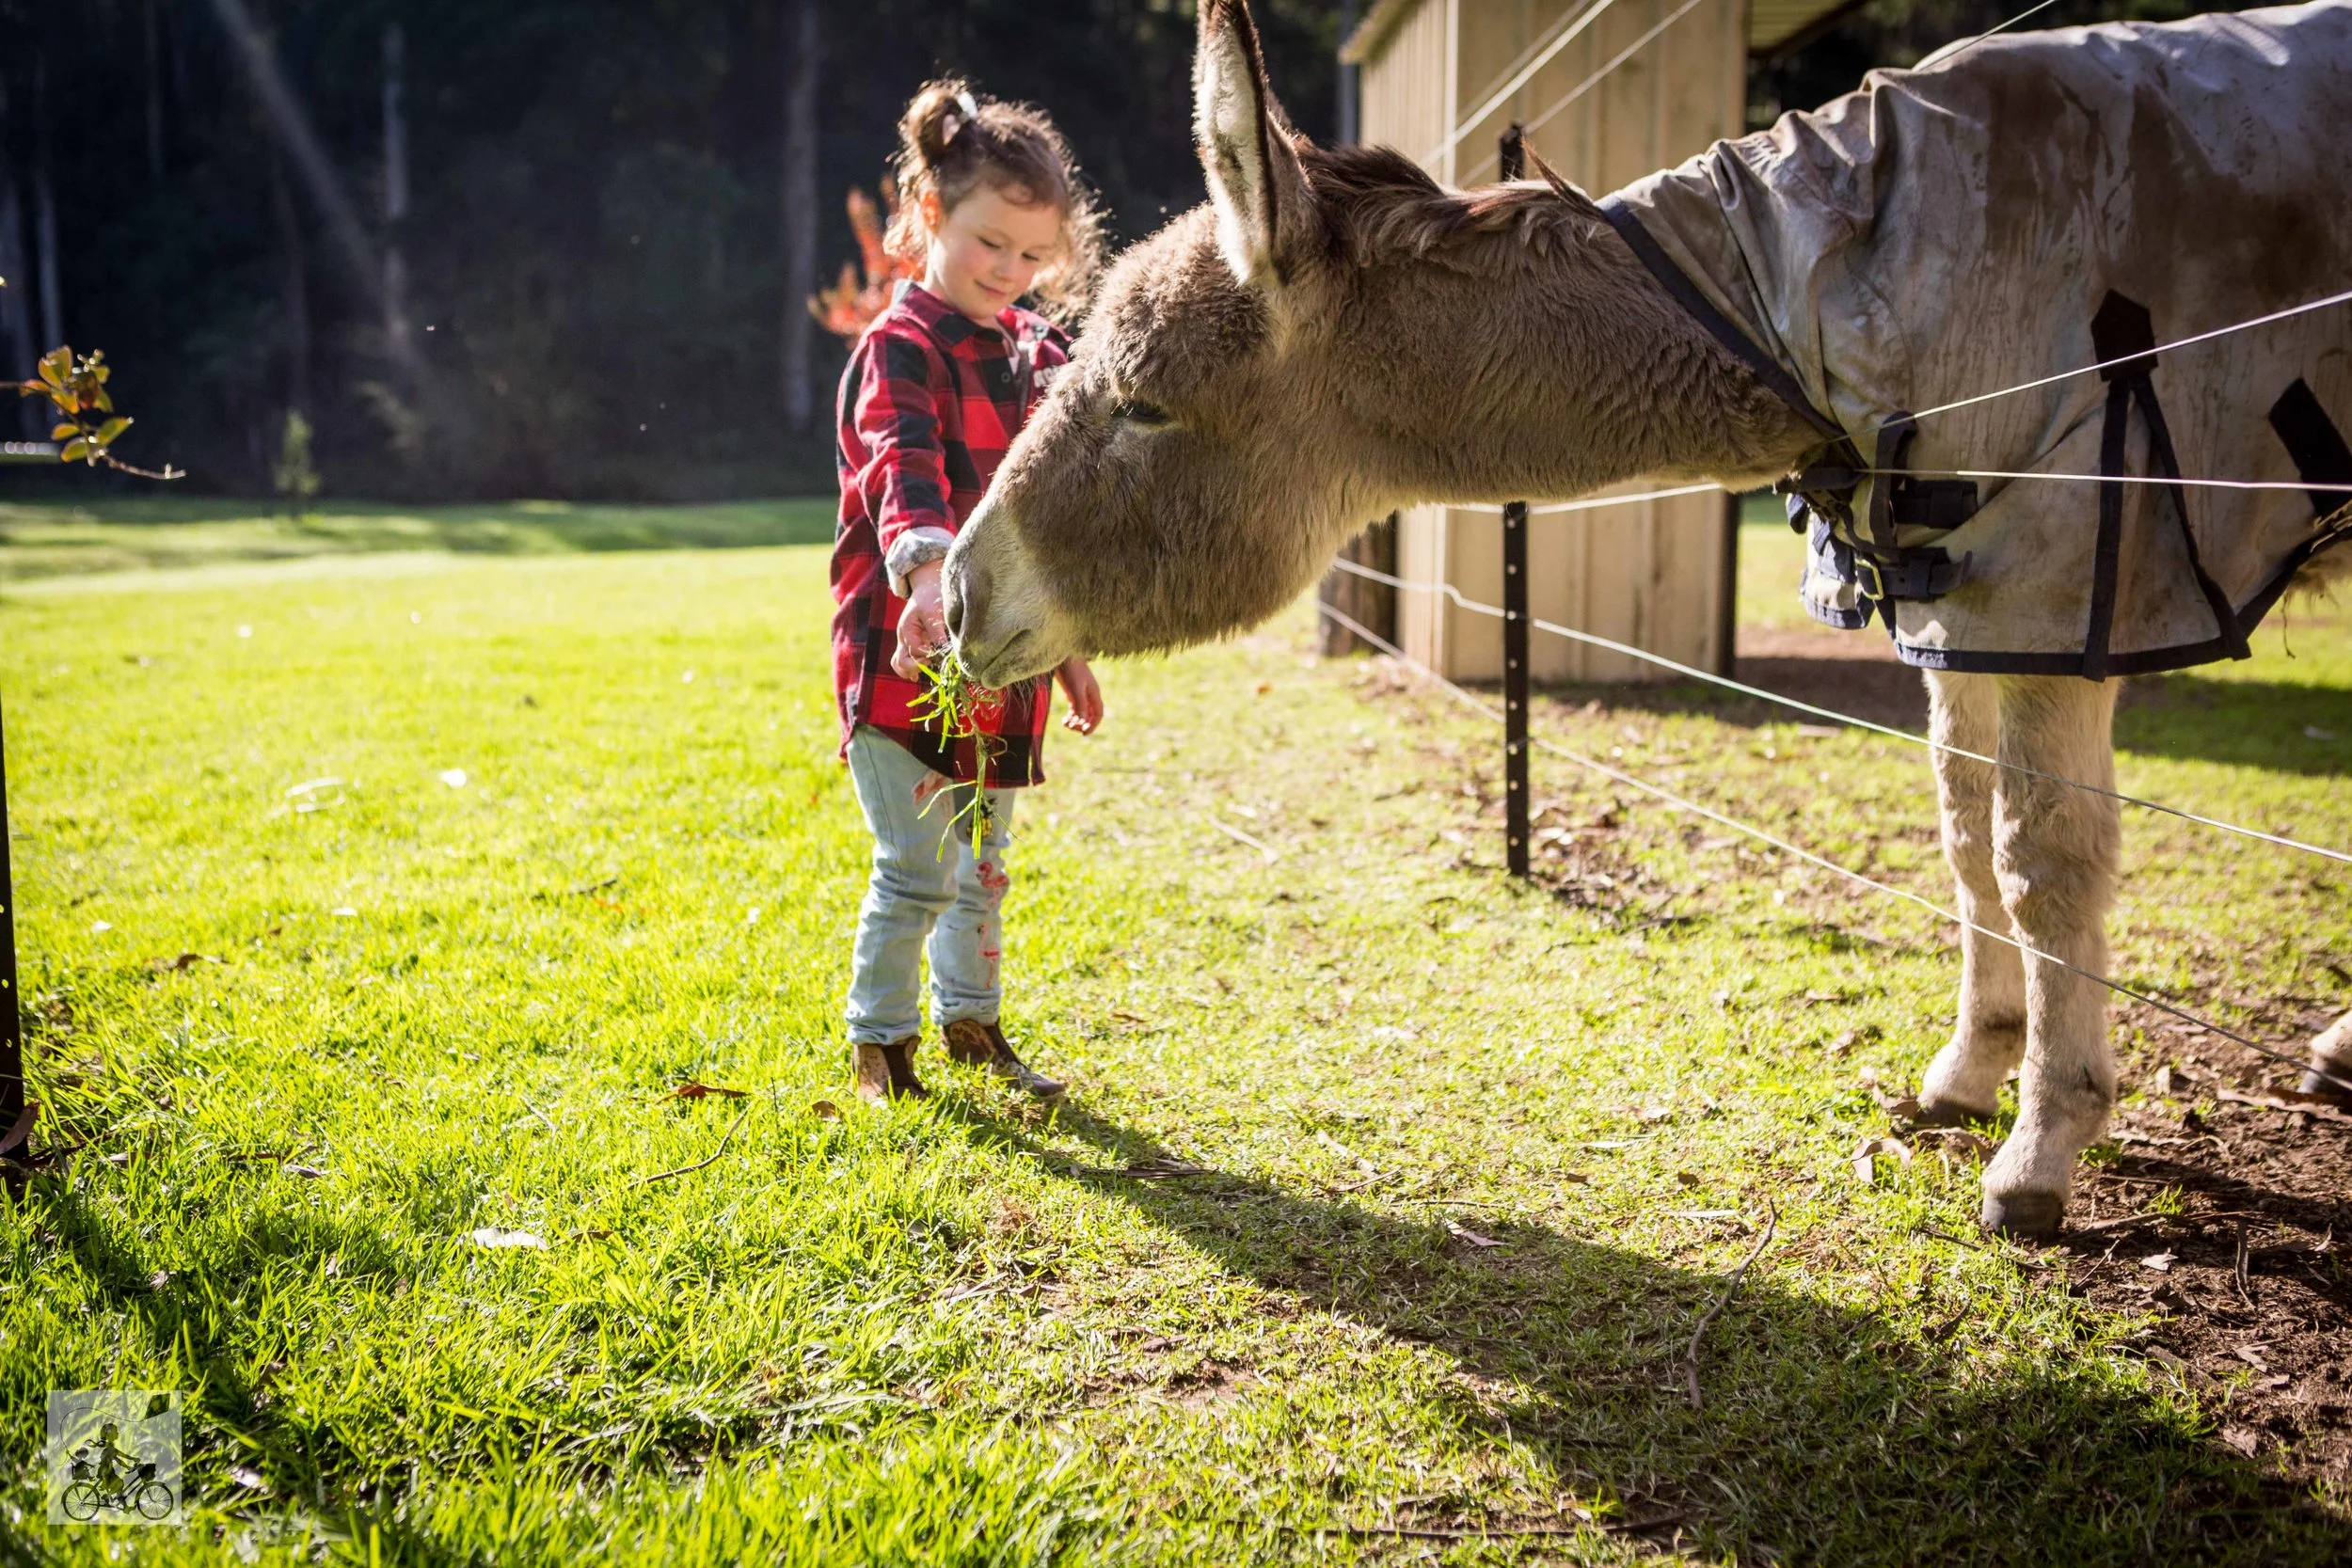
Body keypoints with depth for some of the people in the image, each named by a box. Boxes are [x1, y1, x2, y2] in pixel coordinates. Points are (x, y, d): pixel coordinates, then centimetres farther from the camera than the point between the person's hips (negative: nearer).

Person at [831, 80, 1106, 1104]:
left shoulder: (1036, 355, 12)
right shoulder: (902, 348, -10)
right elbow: (904, 472, -30)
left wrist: (1071, 645, 19)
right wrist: (931, 572, -49)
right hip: (905, 657, -7)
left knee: (982, 860, 18)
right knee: (917, 868, -5)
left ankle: (970, 1019, 35)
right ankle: (879, 1040, 13)